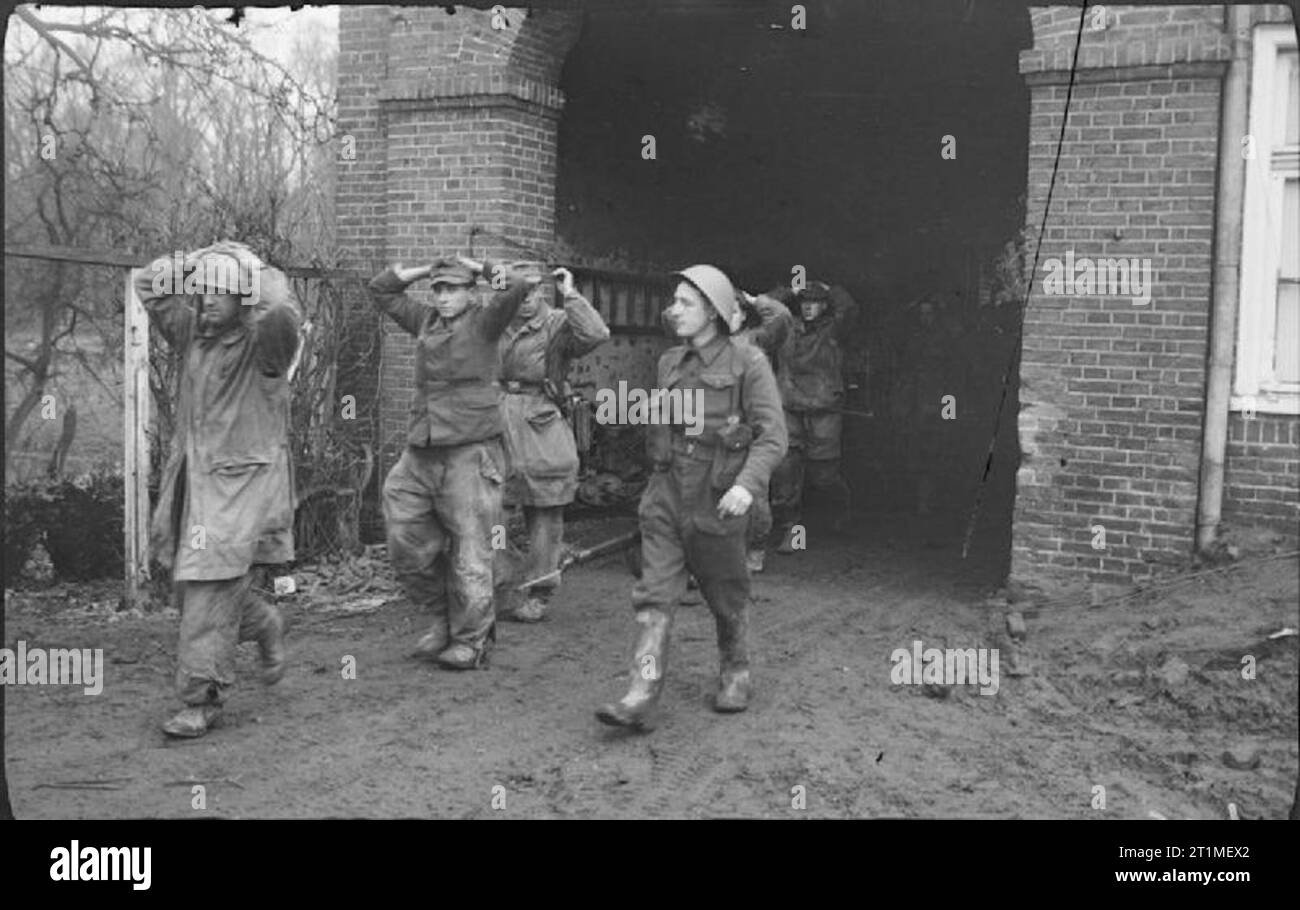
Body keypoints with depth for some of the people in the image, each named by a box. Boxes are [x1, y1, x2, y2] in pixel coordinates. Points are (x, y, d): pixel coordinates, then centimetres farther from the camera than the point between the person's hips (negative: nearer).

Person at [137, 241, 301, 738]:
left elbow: (282, 314, -32)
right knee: (188, 587, 15)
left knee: (212, 592, -9)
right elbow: (149, 289, 13)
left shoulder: (261, 340, -11)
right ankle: (265, 627, 40)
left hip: (244, 482, -7)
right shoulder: (191, 330, 7)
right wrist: (182, 266, -3)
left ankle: (202, 701, 1)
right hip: (192, 477, 7)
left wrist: (259, 272, -15)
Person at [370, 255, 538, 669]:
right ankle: (444, 617, 29)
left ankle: (470, 641, 13)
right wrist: (427, 268, 13)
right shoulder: (426, 321, 14)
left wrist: (481, 267, -1)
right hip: (419, 455, 6)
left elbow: (517, 286, -17)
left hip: (470, 452, -6)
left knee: (469, 554, -1)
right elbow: (381, 289, 22)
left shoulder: (483, 321, -1)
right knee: (406, 549, 9)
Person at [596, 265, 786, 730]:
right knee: (654, 595, -4)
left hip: (717, 500, -4)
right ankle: (642, 696, -6)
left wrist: (748, 483, -27)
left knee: (726, 595, 12)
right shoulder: (671, 363, 9)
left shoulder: (747, 364, -8)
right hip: (666, 494, 5)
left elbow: (772, 435, -14)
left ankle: (736, 675, 33)